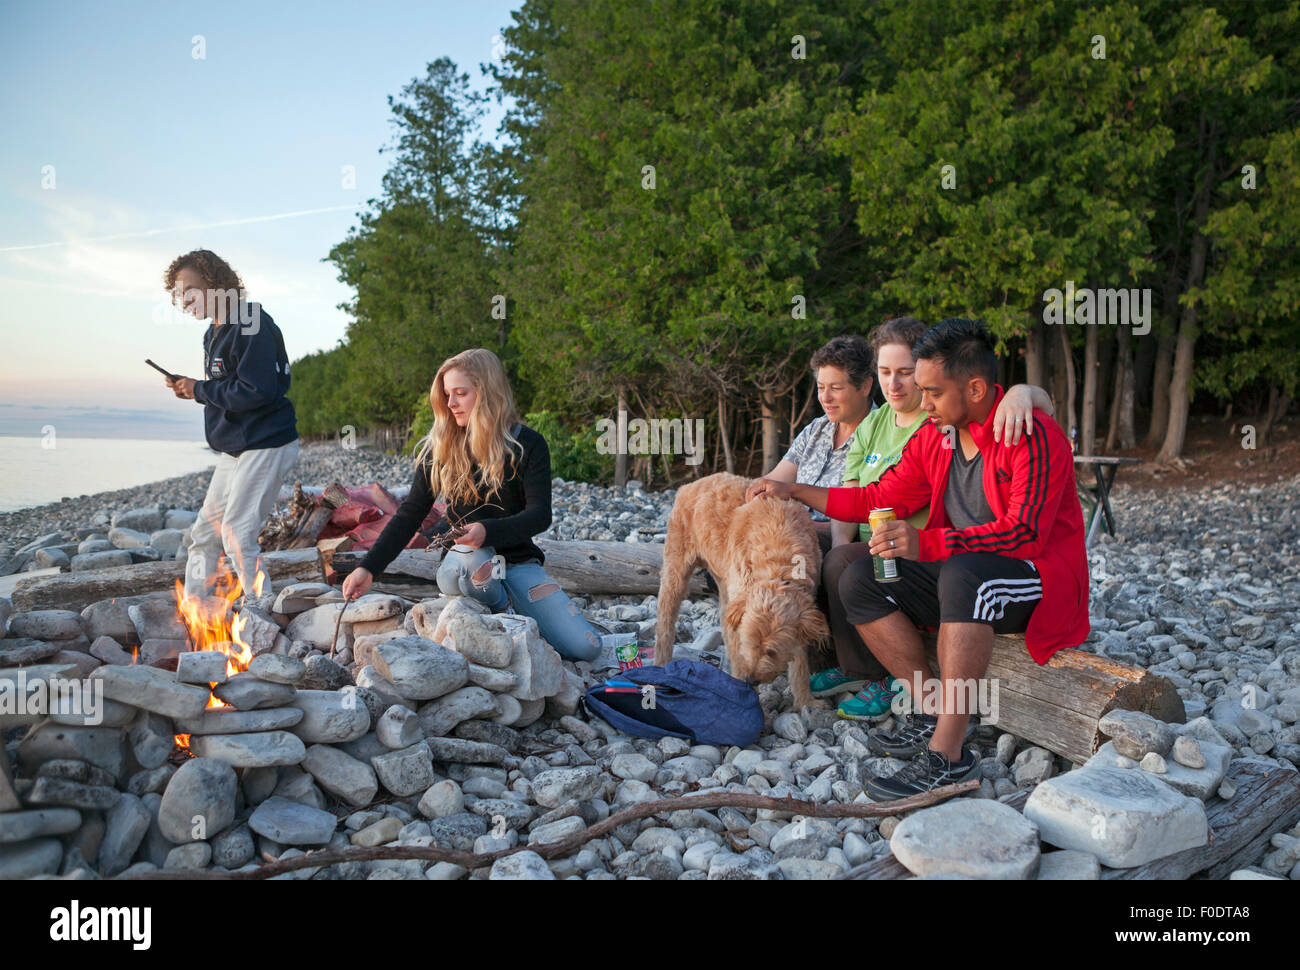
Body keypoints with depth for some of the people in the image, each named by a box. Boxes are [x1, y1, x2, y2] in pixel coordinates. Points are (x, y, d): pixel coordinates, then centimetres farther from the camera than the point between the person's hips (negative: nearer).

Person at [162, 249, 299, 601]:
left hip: (266, 446, -10)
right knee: (204, 531, 13)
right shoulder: (215, 333, 15)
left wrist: (200, 390, -14)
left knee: (237, 535, -11)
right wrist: (191, 388, 1)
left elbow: (256, 391, -24)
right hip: (234, 449, 10)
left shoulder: (251, 325, -16)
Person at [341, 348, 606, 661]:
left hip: (517, 561, 0)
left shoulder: (528, 444, -5)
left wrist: (487, 530, -31)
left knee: (585, 648, -16)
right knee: (471, 562, -41)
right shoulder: (440, 447, 0)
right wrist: (368, 568, -9)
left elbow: (540, 515, -12)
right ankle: (499, 611, -7)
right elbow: (410, 514, 1)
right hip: (461, 557, 0)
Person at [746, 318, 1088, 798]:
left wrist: (927, 543, -40)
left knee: (963, 574, -39)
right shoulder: (933, 437, 4)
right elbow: (880, 498, 12)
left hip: (1038, 579, -7)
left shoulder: (1034, 437, -18)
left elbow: (1025, 533, -29)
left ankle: (947, 754, -37)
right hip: (959, 573, 8)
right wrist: (795, 492, 6)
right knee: (859, 581, -9)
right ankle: (931, 710, -7)